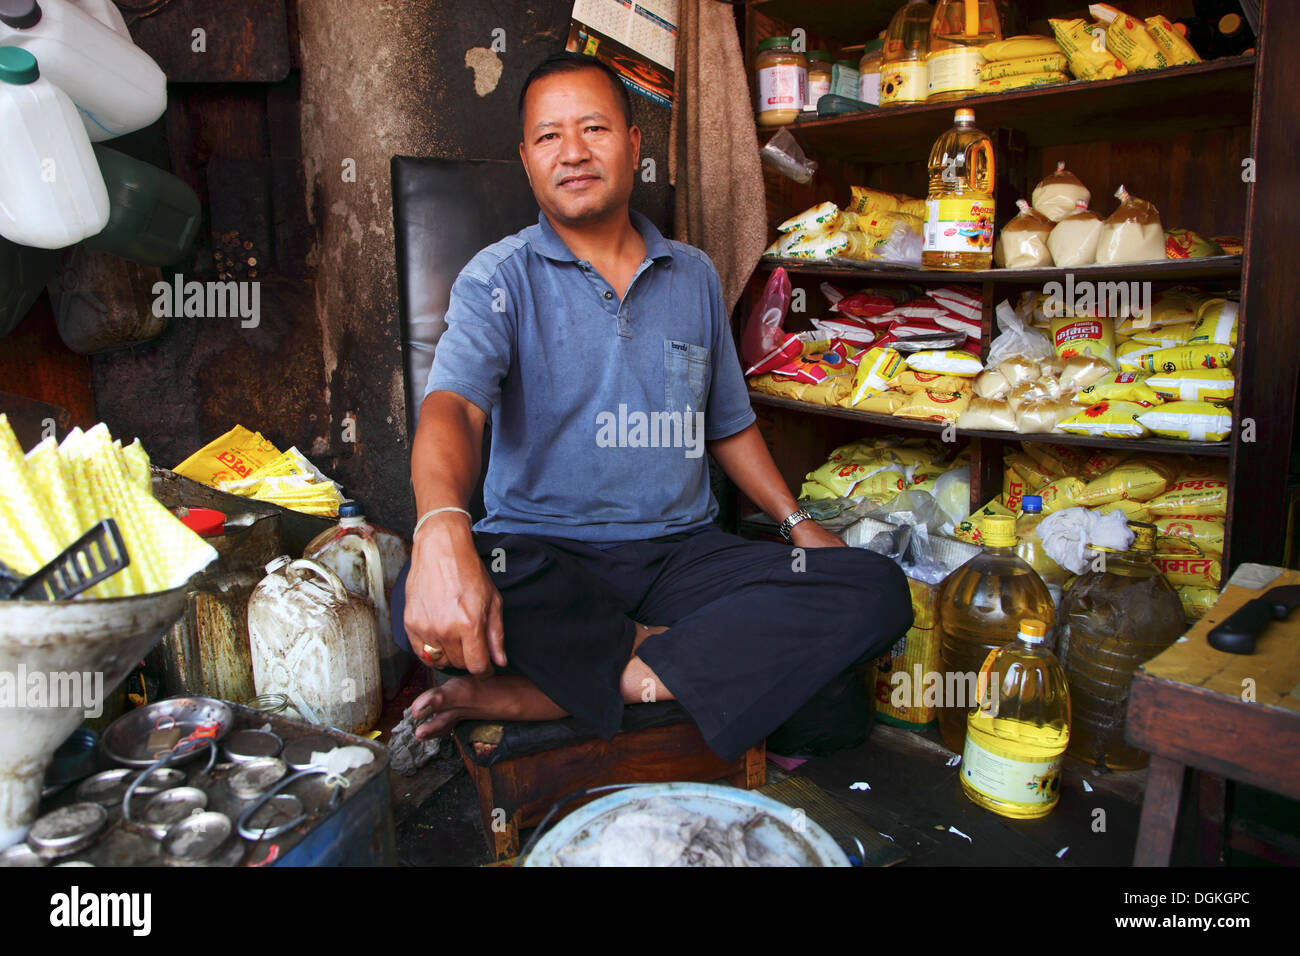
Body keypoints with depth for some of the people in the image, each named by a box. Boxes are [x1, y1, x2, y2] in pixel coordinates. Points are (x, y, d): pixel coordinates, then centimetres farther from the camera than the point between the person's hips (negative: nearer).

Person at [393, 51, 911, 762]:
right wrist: (441, 529, -42)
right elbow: (451, 407, -20)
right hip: (542, 555, -4)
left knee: (877, 590, -20)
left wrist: (797, 522, 11)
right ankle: (666, 658, -16)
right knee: (423, 604, -36)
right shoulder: (500, 279, -1)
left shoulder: (695, 277, 13)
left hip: (682, 551, 5)